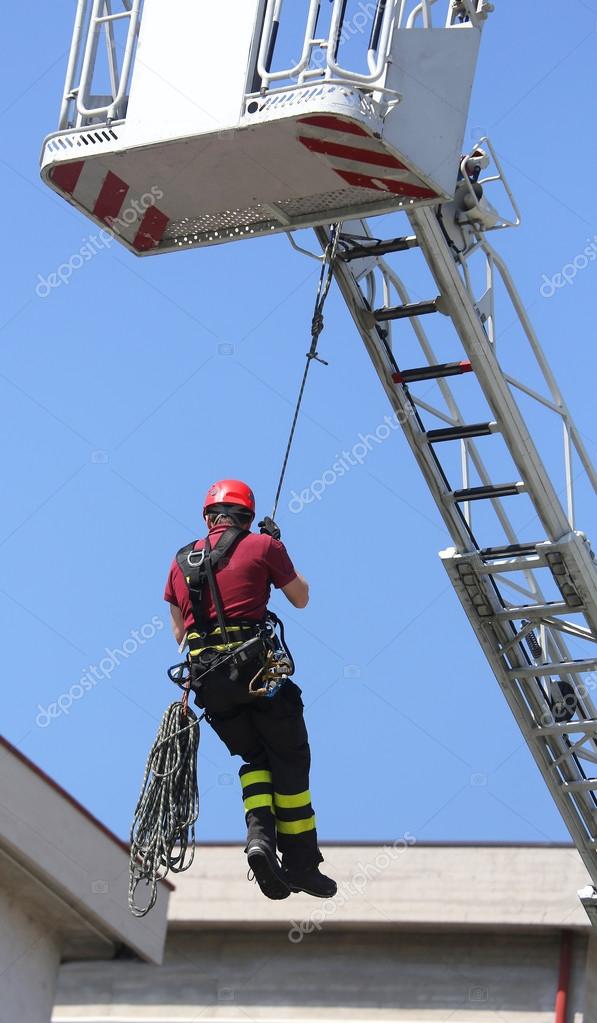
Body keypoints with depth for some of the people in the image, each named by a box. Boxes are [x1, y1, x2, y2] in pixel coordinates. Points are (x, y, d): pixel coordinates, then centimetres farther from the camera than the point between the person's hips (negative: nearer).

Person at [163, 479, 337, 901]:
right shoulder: (262, 545, 3)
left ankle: (259, 834, -8)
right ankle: (301, 863, 5)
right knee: (290, 760, 6)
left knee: (256, 757, 17)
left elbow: (179, 632, 21)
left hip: (207, 677, 4)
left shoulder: (182, 560, 15)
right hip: (256, 667, -4)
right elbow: (301, 598, 16)